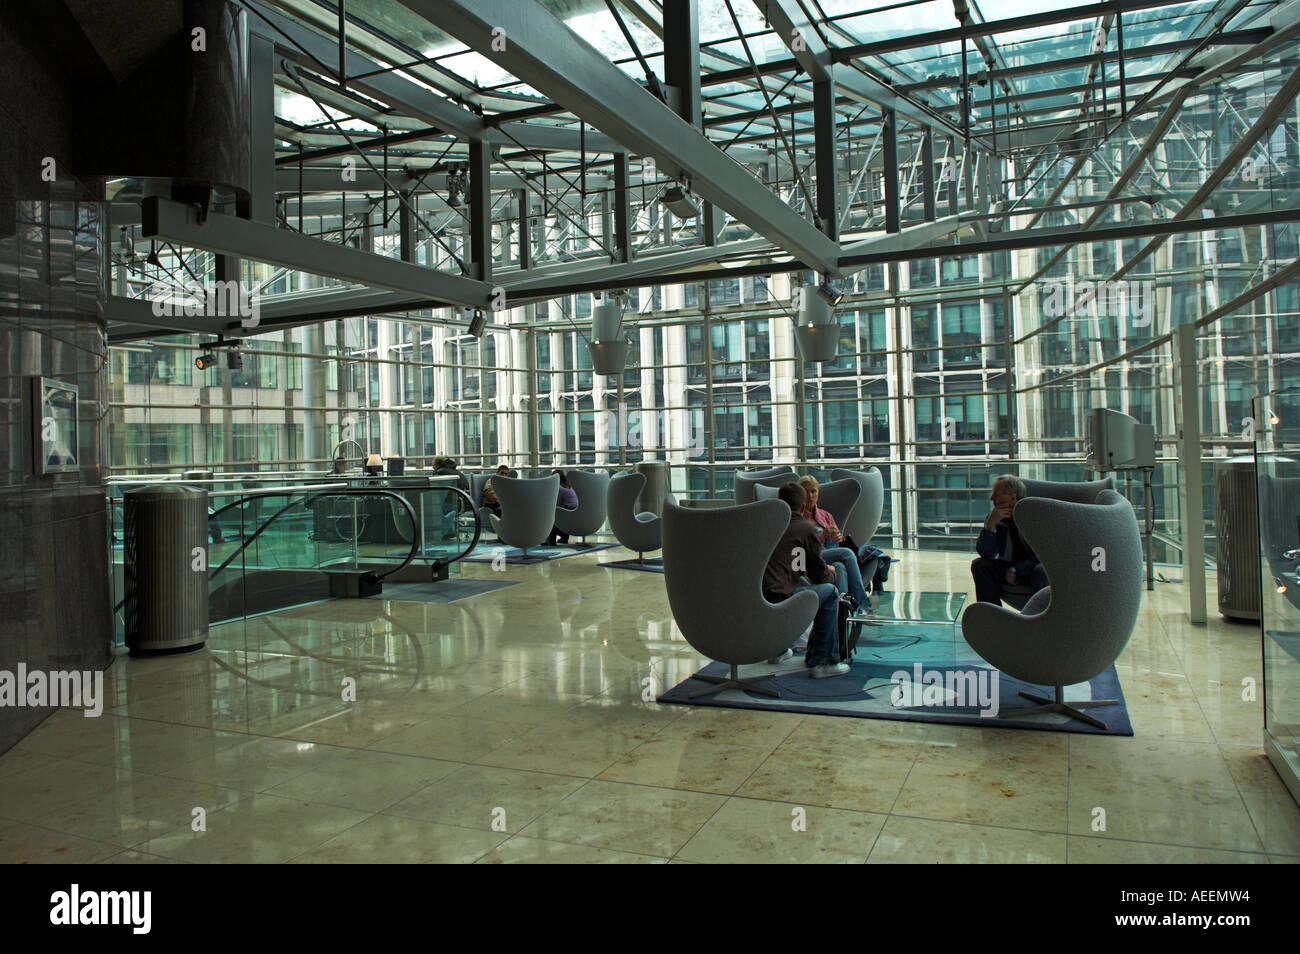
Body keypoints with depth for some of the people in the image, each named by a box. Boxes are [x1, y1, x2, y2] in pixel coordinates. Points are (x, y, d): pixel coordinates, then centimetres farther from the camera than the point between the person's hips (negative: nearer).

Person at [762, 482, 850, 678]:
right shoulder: (807, 528, 5)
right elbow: (819, 574, 11)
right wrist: (831, 574, 36)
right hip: (776, 600, -7)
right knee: (831, 592, 15)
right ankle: (823, 662, 12)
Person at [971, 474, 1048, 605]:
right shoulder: (996, 516, -4)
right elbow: (985, 553, -12)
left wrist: (1016, 570, -18)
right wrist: (991, 524, -25)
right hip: (1008, 567, 4)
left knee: (1041, 571, -36)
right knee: (979, 565, -19)